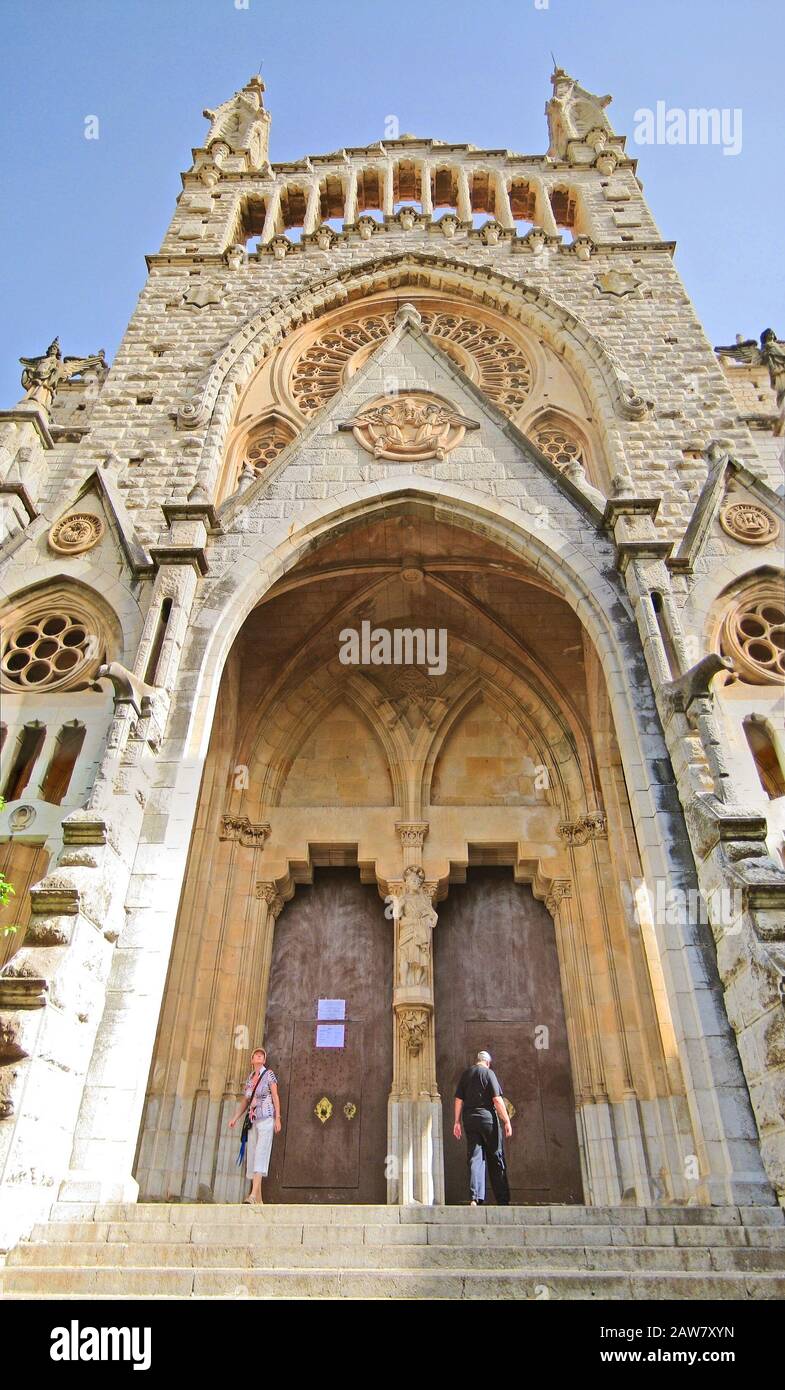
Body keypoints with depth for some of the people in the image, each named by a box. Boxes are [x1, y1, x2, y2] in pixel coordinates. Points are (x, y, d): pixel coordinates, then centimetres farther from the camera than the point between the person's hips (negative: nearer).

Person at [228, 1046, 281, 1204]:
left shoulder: (269, 1074, 1)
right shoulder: (249, 1079, 16)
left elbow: (276, 1097, -3)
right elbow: (245, 1101, 20)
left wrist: (278, 1118, -11)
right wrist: (235, 1118, 10)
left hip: (266, 1119, -6)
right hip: (253, 1120, 6)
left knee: (261, 1152, -19)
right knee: (251, 1156, 1)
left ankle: (253, 1195, -30)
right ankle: (258, 1200, 5)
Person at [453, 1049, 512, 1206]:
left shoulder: (465, 1074, 10)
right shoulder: (488, 1073, -3)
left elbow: (459, 1100, 8)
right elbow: (497, 1099, -9)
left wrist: (457, 1122, 10)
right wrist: (507, 1121, -6)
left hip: (469, 1120, 3)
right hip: (488, 1118, -3)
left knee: (475, 1158, 3)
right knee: (496, 1159, 6)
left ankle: (475, 1198, -8)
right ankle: (503, 1200, 9)